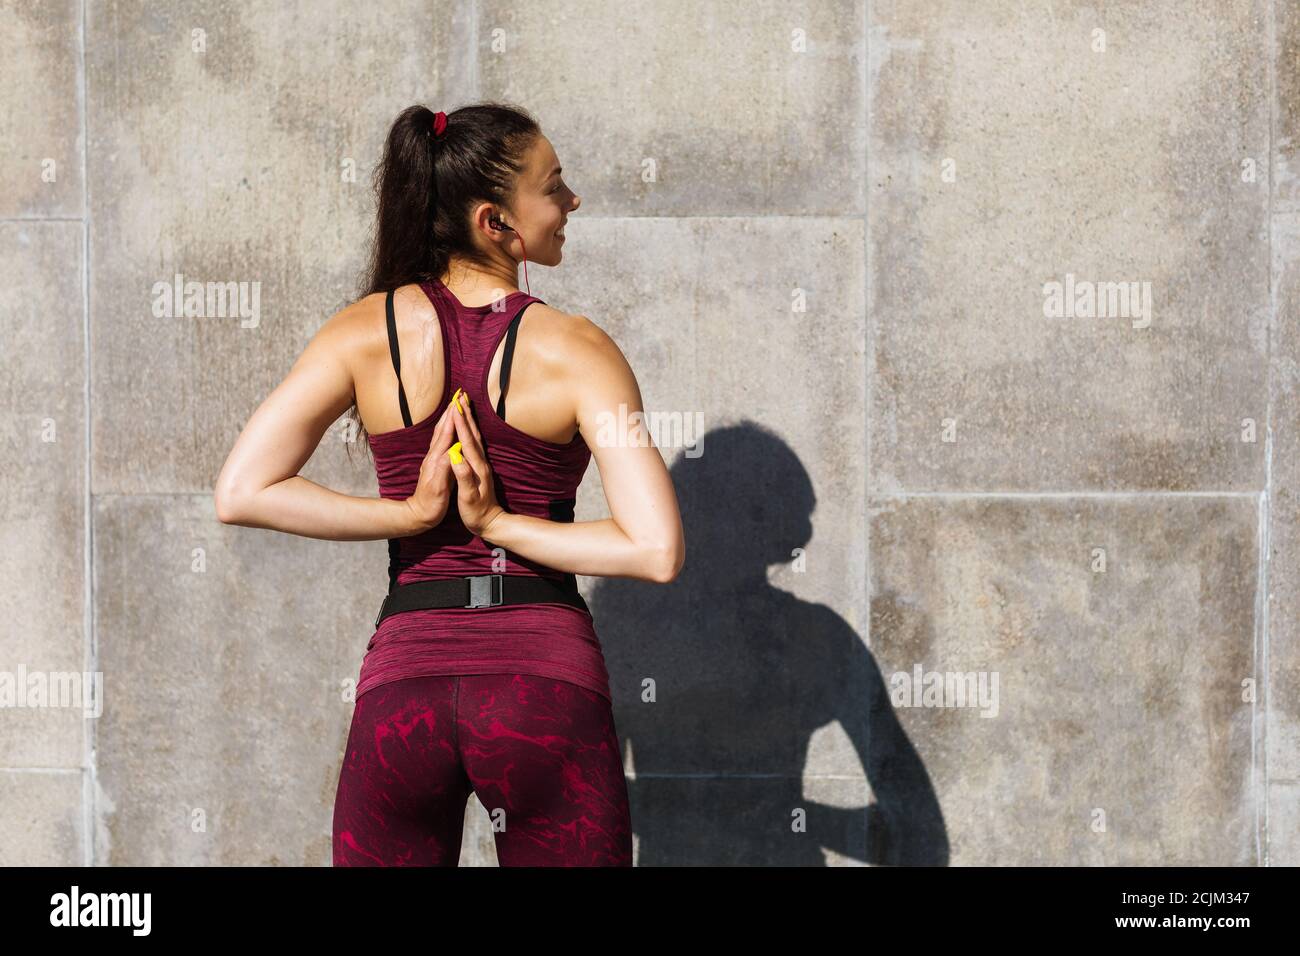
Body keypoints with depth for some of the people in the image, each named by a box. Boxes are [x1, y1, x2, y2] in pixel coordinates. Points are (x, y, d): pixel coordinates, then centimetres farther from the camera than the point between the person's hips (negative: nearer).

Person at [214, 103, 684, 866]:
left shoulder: (368, 332, 2)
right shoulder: (576, 351, -5)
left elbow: (242, 493, -6)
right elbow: (659, 551, -14)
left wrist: (410, 514, -1)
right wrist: (500, 523, -4)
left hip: (404, 681, 2)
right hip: (547, 683, -2)